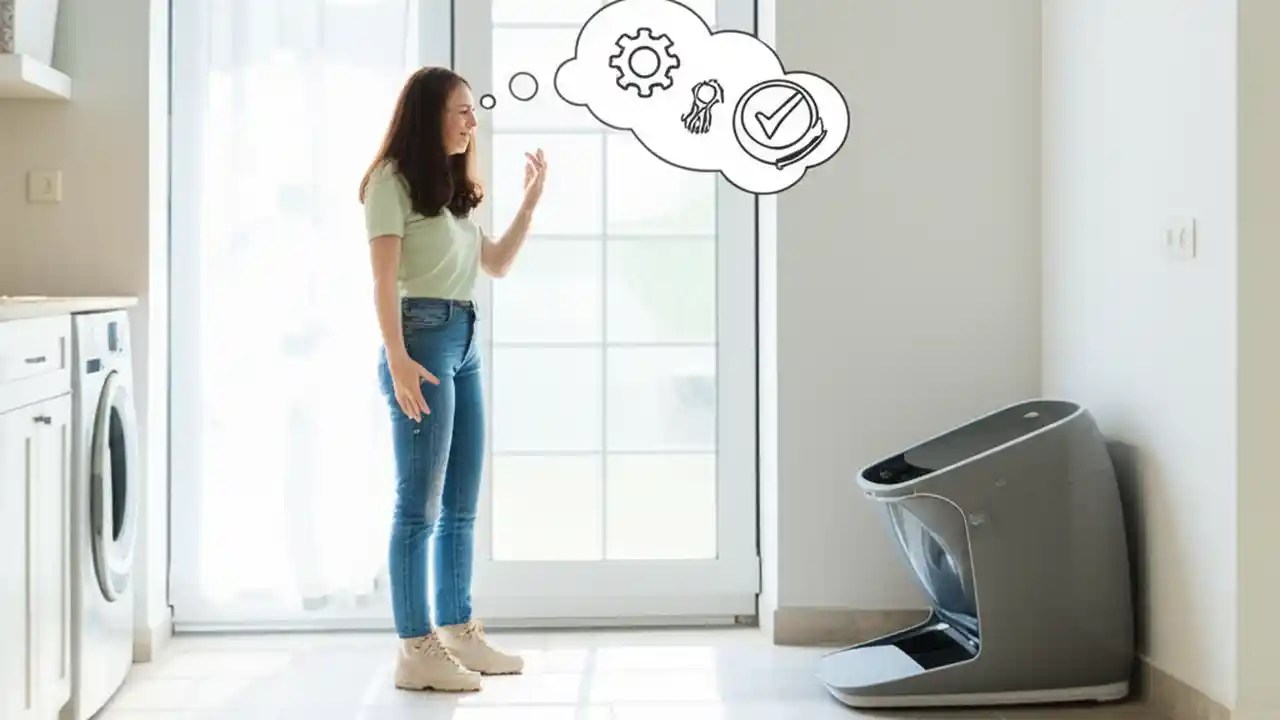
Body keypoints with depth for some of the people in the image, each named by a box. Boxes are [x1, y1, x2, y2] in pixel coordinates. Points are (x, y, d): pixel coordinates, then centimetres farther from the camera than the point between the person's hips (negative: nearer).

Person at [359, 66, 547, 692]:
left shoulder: (453, 187, 19)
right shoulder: (393, 181, -5)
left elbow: (497, 265, 23)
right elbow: (384, 281, -12)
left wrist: (531, 201, 15)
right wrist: (398, 361, -22)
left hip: (465, 342, 9)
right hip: (423, 339, -9)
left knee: (461, 505, 11)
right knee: (420, 505, -7)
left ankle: (457, 631, 20)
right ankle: (415, 650, -4)